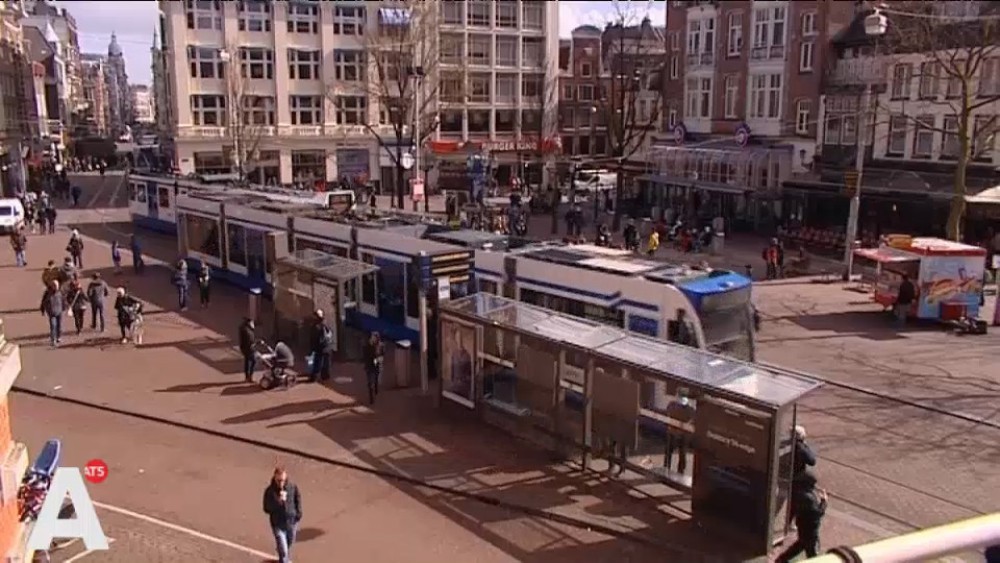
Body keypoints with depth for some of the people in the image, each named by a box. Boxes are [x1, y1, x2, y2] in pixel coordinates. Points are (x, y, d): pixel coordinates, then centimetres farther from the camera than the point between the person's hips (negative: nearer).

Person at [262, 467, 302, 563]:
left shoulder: (292, 487, -14)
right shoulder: (269, 491, -21)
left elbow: (298, 499, 4)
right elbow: (266, 509, -19)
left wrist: (298, 513, 1)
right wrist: (278, 501, -33)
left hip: (292, 522, 4)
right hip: (278, 524, -3)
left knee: (289, 544, 27)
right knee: (283, 551, -5)